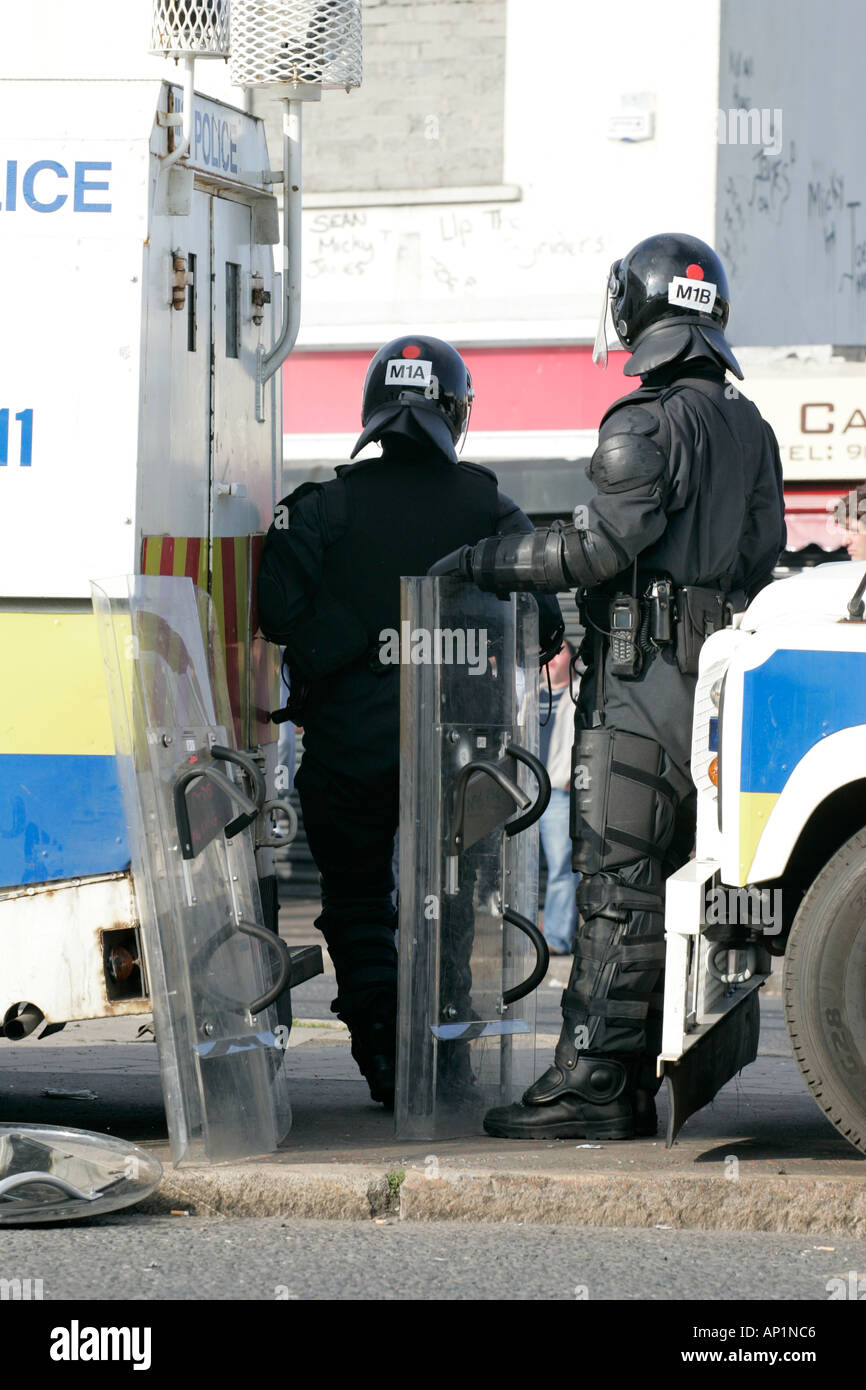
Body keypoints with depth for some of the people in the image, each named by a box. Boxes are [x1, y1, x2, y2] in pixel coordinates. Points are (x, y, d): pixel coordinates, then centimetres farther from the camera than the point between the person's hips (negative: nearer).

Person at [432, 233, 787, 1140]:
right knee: (659, 883, 10)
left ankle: (590, 1084, -11)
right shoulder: (750, 429, 15)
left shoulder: (647, 424, -12)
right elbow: (762, 559, 18)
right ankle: (632, 1088, 12)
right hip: (713, 682, 8)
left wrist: (482, 563, -9)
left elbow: (601, 547, -18)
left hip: (638, 685, -8)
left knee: (614, 886, -9)